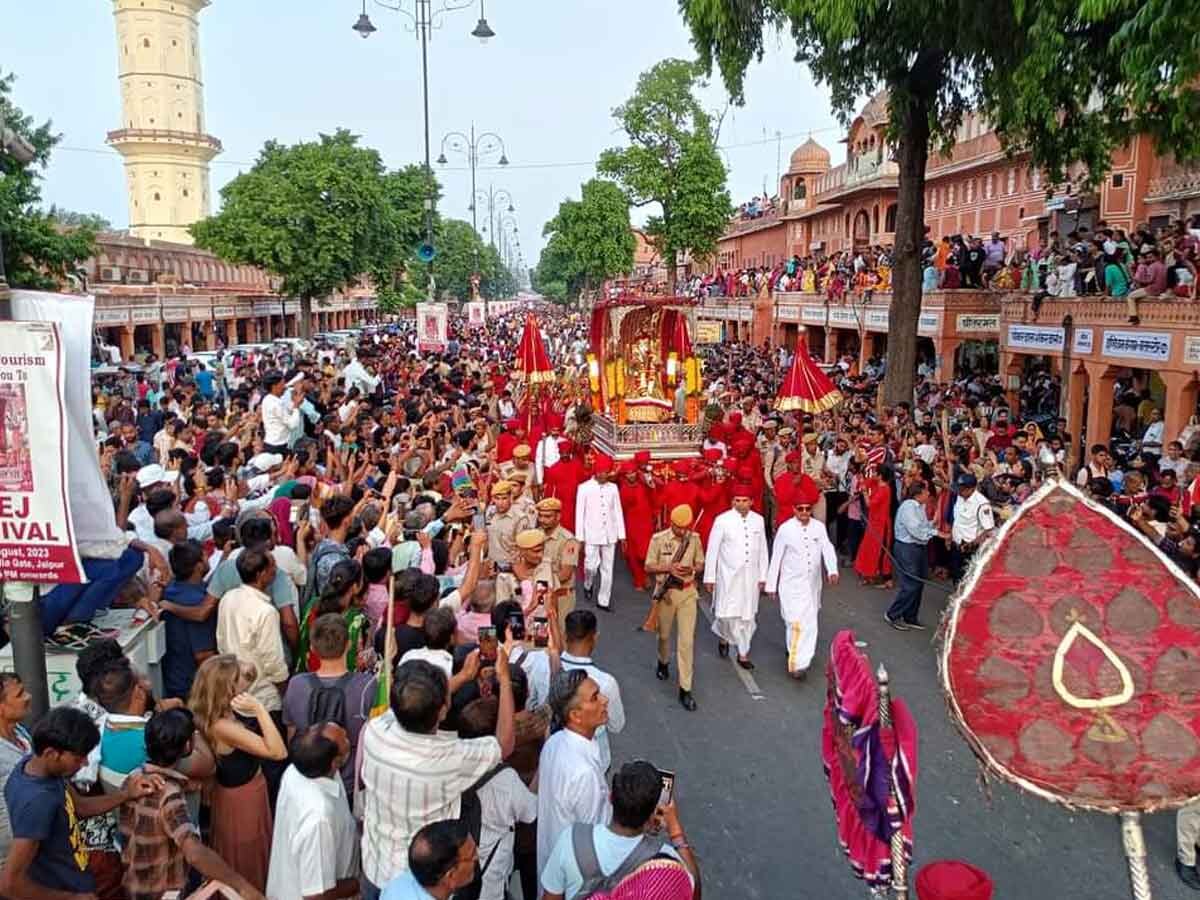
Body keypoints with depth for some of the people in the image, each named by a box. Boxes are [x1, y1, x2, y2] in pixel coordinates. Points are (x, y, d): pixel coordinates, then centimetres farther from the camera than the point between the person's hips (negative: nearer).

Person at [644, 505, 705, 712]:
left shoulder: (694, 538, -2)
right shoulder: (658, 539, -9)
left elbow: (701, 564, 7)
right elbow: (648, 567, -6)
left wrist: (692, 569, -16)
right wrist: (668, 567, -24)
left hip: (688, 593, 0)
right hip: (666, 592, 0)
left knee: (687, 640, -4)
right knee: (664, 634, 19)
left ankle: (685, 689, 1)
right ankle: (663, 662, 51)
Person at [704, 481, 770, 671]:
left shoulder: (758, 520, 0)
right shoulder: (722, 520, -10)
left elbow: (763, 550, 7)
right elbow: (712, 550, -6)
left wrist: (762, 576, 7)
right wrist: (709, 577, -5)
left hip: (750, 576, 3)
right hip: (728, 575, -3)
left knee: (747, 615, 7)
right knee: (727, 613, -2)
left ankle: (743, 653, 21)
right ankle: (723, 636, 31)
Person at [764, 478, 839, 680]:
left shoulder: (819, 527, -3)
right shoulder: (785, 529, -11)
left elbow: (828, 549, -13)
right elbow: (776, 557, -5)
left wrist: (832, 569, -32)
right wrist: (771, 584, -1)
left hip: (812, 583, 4)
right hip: (792, 583, -4)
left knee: (809, 620, 18)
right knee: (798, 621, -12)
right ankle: (797, 663, -7)